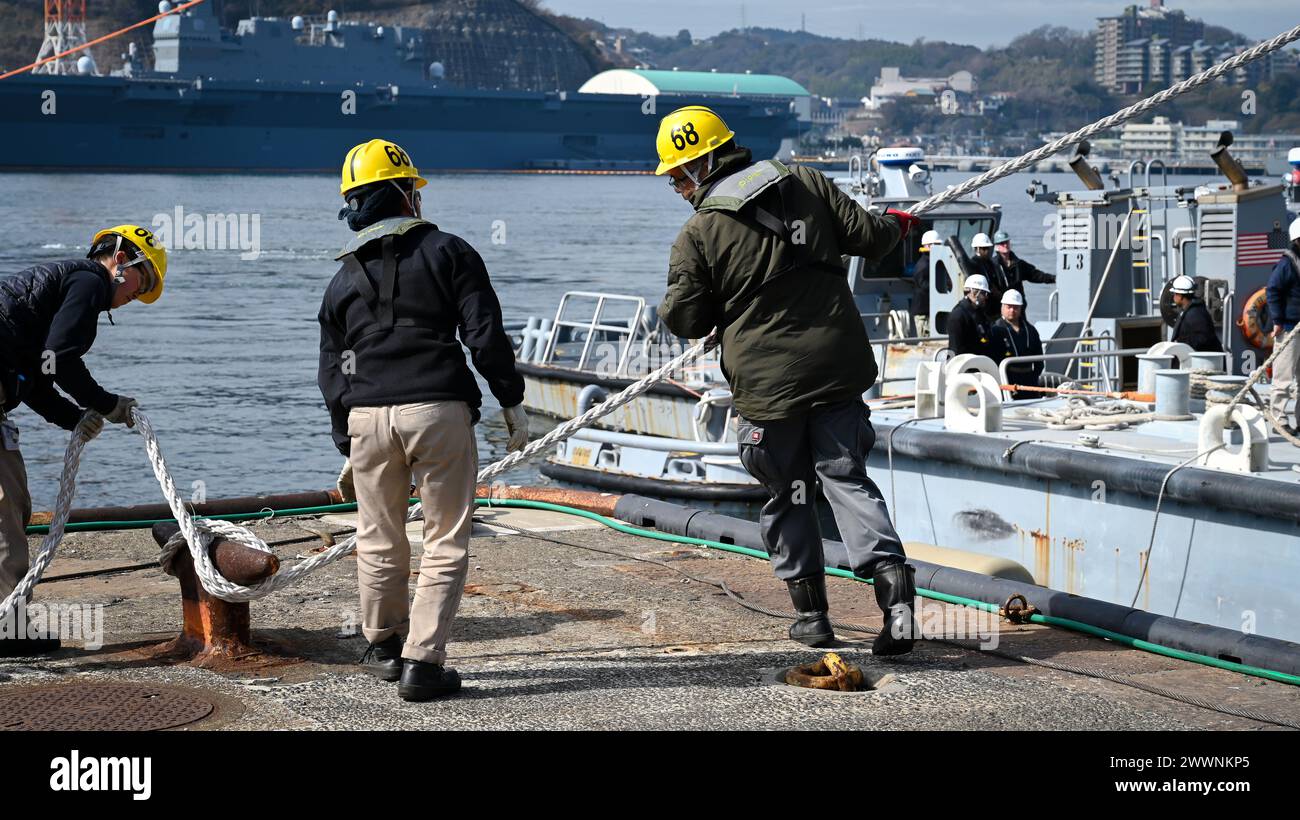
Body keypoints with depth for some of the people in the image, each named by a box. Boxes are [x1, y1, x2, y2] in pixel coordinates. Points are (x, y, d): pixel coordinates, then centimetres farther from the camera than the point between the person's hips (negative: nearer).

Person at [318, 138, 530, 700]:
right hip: (439, 408, -4)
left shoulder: (343, 281, 15)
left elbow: (331, 372, 17)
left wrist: (346, 446, 24)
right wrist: (512, 402, 3)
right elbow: (485, 335, -4)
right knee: (446, 543, 2)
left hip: (366, 416, 4)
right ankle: (422, 662, -3)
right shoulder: (448, 252, 5)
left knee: (378, 540, 18)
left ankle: (384, 644, 32)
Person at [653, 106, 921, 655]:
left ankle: (811, 611, 17)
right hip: (838, 366, 3)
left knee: (788, 494, 13)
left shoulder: (699, 234, -7)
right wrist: (896, 225, 29)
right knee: (846, 476, 5)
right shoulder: (806, 183, 3)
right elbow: (867, 236, 6)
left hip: (768, 382, -3)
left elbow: (686, 320, -3)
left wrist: (672, 308, 21)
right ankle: (893, 581, -15)